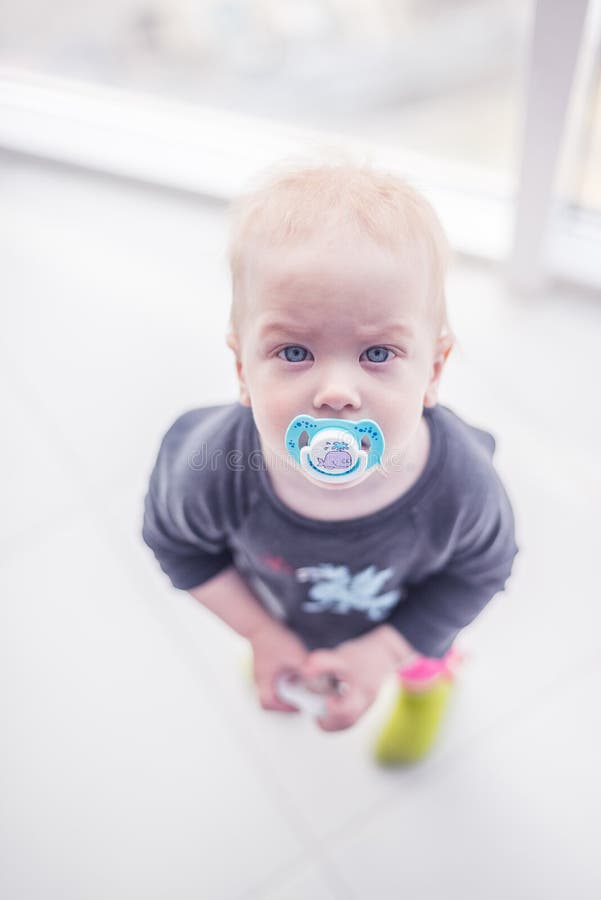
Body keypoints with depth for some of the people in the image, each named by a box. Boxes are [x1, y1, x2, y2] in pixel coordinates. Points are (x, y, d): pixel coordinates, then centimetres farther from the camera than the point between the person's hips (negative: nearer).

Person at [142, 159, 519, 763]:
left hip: (407, 620, 0)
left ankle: (428, 684, 71)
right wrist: (261, 632, -16)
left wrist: (385, 651, -22)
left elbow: (479, 571, -18)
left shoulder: (460, 481, -42)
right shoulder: (214, 467, -42)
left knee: (424, 664, 34)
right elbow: (176, 542, -17)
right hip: (286, 614, 1)